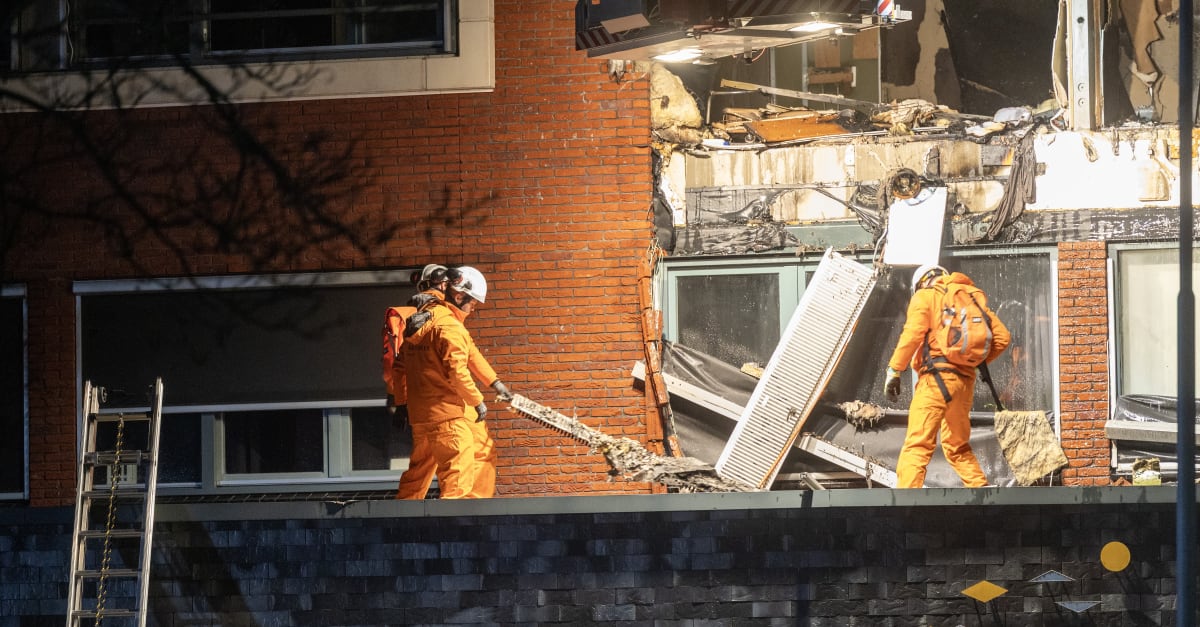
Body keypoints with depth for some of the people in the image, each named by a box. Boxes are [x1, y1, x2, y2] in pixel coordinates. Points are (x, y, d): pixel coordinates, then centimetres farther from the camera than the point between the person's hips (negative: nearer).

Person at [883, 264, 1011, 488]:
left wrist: (894, 370, -10)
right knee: (958, 448, 21)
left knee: (916, 446, -14)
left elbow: (913, 333, -10)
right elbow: (1001, 336, 15)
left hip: (937, 377, -6)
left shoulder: (924, 297, 6)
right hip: (965, 381, 6)